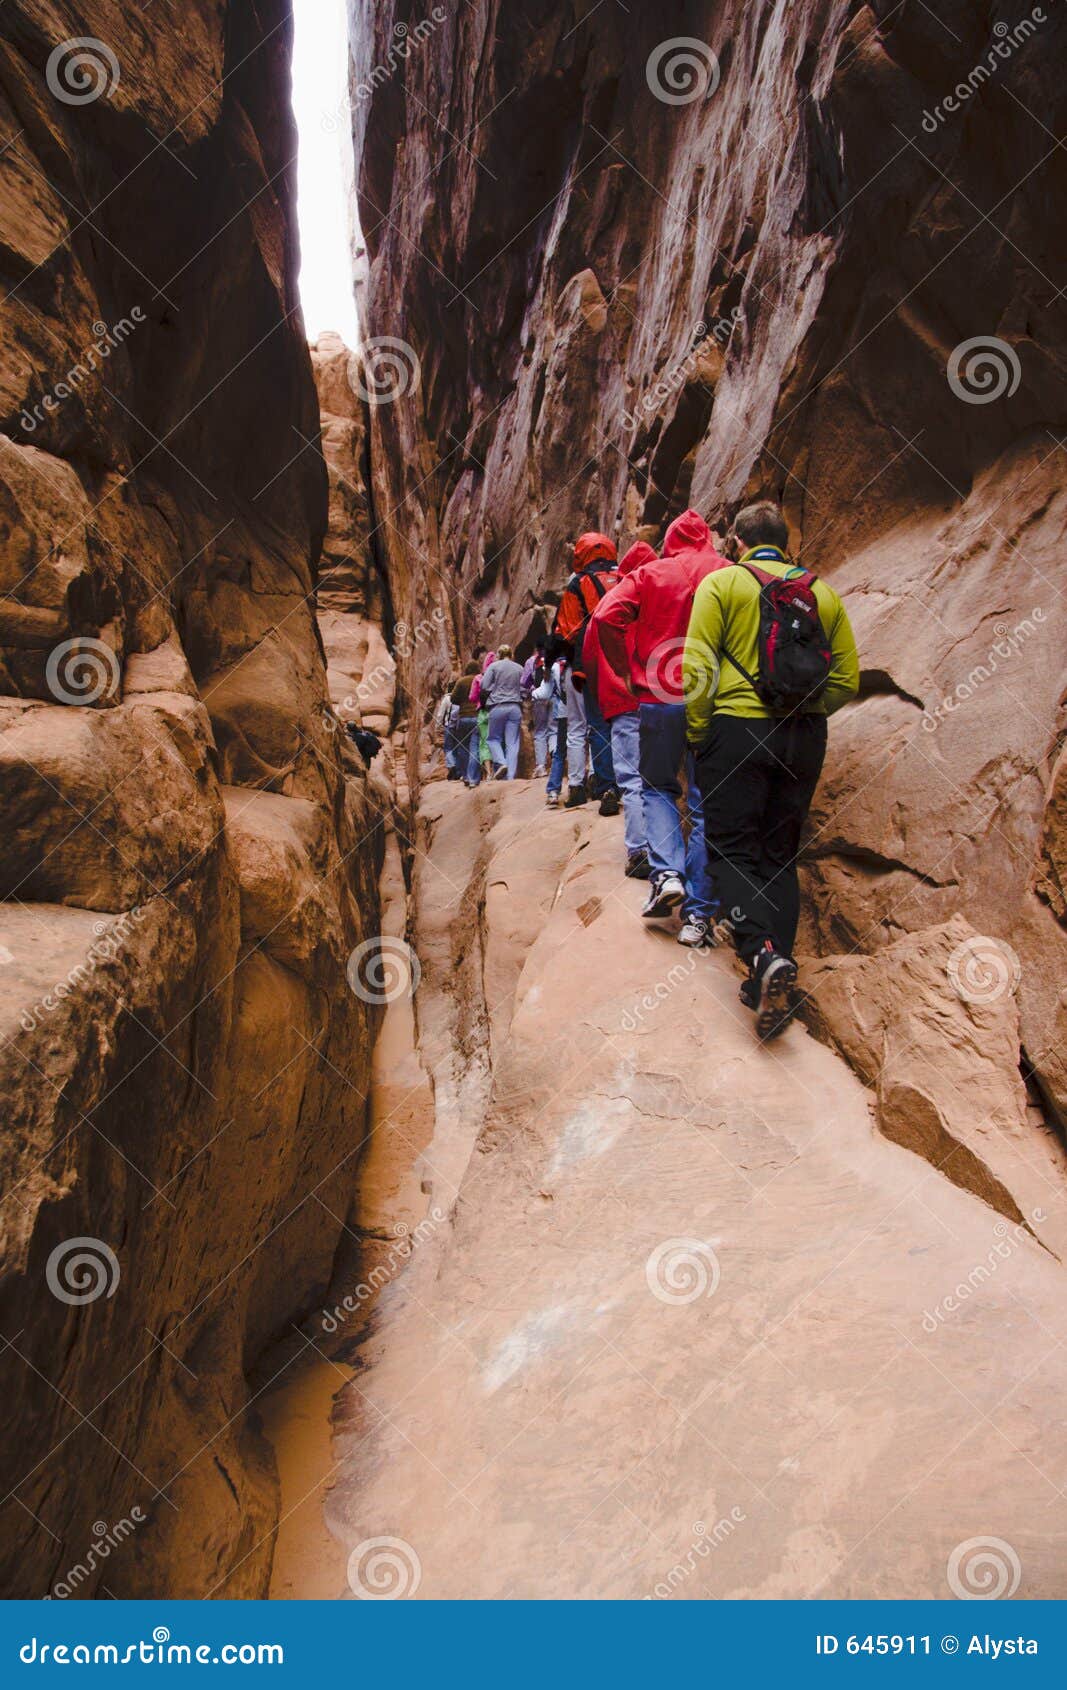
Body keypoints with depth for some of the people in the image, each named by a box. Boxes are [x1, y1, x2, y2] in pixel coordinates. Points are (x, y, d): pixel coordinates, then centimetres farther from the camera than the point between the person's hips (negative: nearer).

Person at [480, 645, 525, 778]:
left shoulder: (494, 666, 2)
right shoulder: (519, 668, 11)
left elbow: (484, 687, -2)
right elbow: (524, 689, 11)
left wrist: (484, 702, 13)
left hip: (497, 706, -2)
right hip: (515, 707, 2)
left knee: (494, 738, 11)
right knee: (512, 743, 2)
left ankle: (501, 763, -14)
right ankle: (510, 776, -4)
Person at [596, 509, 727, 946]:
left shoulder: (649, 574, 4)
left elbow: (608, 617, -8)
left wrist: (625, 671, 1)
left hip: (658, 698, 0)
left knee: (657, 787, 19)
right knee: (706, 803, 5)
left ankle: (667, 873, -5)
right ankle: (698, 914, 3)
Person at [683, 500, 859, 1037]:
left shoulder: (722, 583, 1)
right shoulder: (822, 592, 13)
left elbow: (697, 667, -7)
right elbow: (846, 679, 10)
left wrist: (697, 736, 0)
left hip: (738, 729, -4)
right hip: (805, 739, 4)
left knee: (733, 850, 2)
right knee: (780, 855, 11)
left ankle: (763, 953, -23)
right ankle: (775, 981, 5)